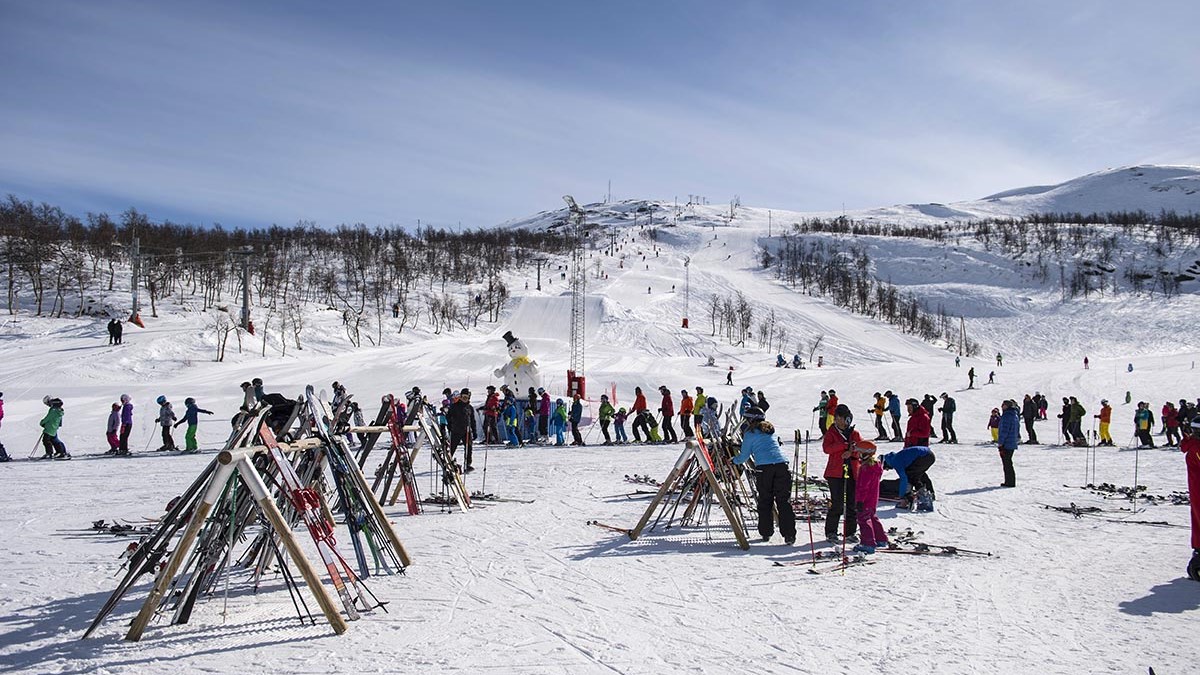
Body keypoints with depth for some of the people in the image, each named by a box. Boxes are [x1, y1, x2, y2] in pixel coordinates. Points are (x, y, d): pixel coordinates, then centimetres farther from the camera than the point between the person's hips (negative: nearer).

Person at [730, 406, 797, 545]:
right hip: (781, 465, 3)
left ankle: (765, 532, 14)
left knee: (765, 502, 10)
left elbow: (744, 456, 14)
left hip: (763, 468, -3)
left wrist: (733, 460, 34)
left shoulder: (750, 433, 9)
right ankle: (789, 535, -6)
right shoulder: (770, 430, 24)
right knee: (784, 501, 1)